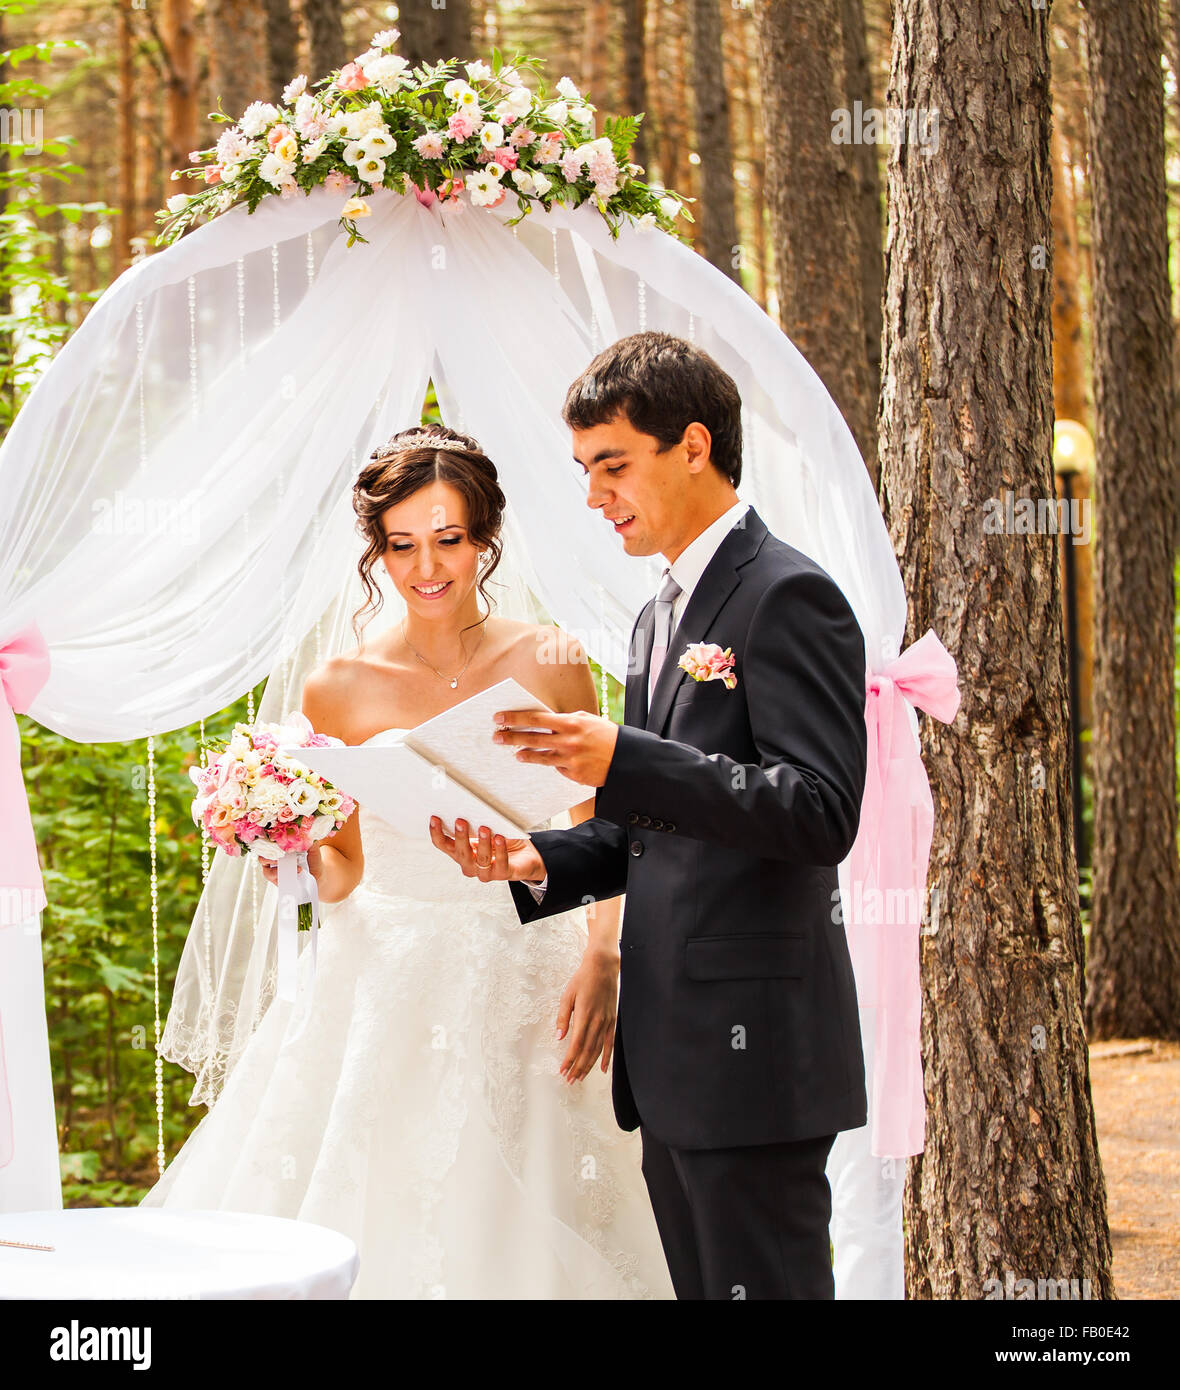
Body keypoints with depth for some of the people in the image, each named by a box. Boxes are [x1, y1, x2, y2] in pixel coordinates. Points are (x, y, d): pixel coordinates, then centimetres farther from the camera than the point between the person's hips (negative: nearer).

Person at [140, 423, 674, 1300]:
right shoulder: (341, 689, 1)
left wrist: (601, 959, -11)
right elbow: (345, 869, 9)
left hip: (518, 993, 0)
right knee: (368, 1226, -4)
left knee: (508, 1237, -1)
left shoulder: (549, 666, 0)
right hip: (385, 993, 0)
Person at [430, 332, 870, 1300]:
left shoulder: (787, 595, -11)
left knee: (764, 1283, -5)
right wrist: (539, 862, 6)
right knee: (699, 1285, 13)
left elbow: (822, 813, -20)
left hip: (754, 1043, -9)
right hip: (670, 1050, 9)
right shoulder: (661, 618, 19)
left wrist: (622, 760, -25)